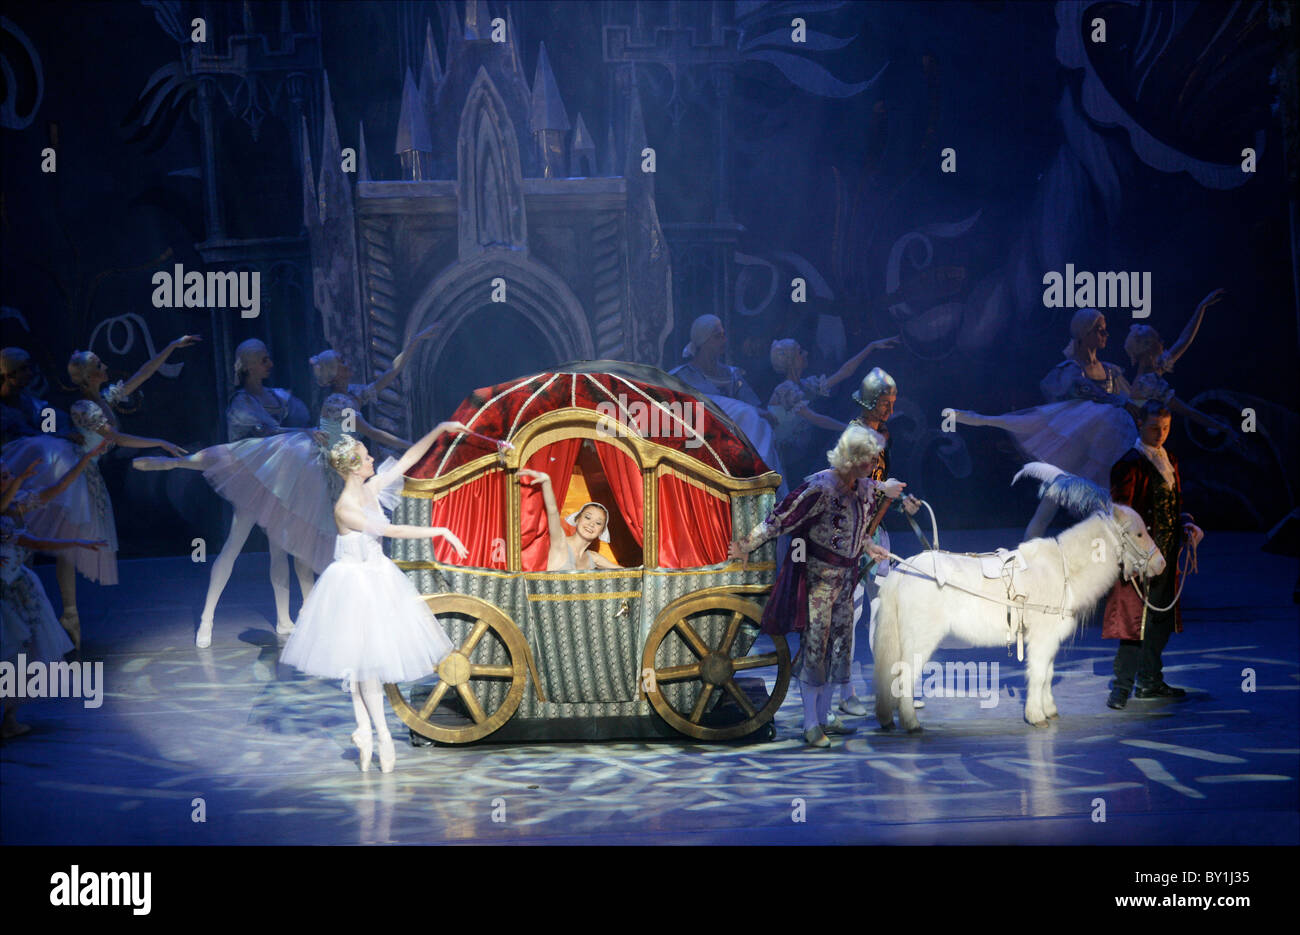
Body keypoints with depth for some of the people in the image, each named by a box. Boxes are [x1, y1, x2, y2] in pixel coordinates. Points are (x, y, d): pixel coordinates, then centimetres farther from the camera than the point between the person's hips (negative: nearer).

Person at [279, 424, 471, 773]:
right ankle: (382, 735, 6)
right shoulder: (345, 509, -24)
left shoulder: (371, 489, -1)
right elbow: (392, 531, -26)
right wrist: (441, 531, -23)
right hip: (354, 583, -8)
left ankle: (364, 731, 14)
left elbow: (408, 459, 6)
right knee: (363, 656, 0)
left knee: (365, 657, 10)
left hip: (377, 578, 8)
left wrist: (439, 430, 0)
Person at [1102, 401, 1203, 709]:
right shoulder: (1130, 464, -10)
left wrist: (1186, 525, 7)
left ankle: (1150, 681, 24)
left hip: (1167, 556, 8)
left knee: (1162, 618, 13)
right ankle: (1122, 686, -4)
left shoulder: (1169, 461, 15)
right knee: (1136, 619, -10)